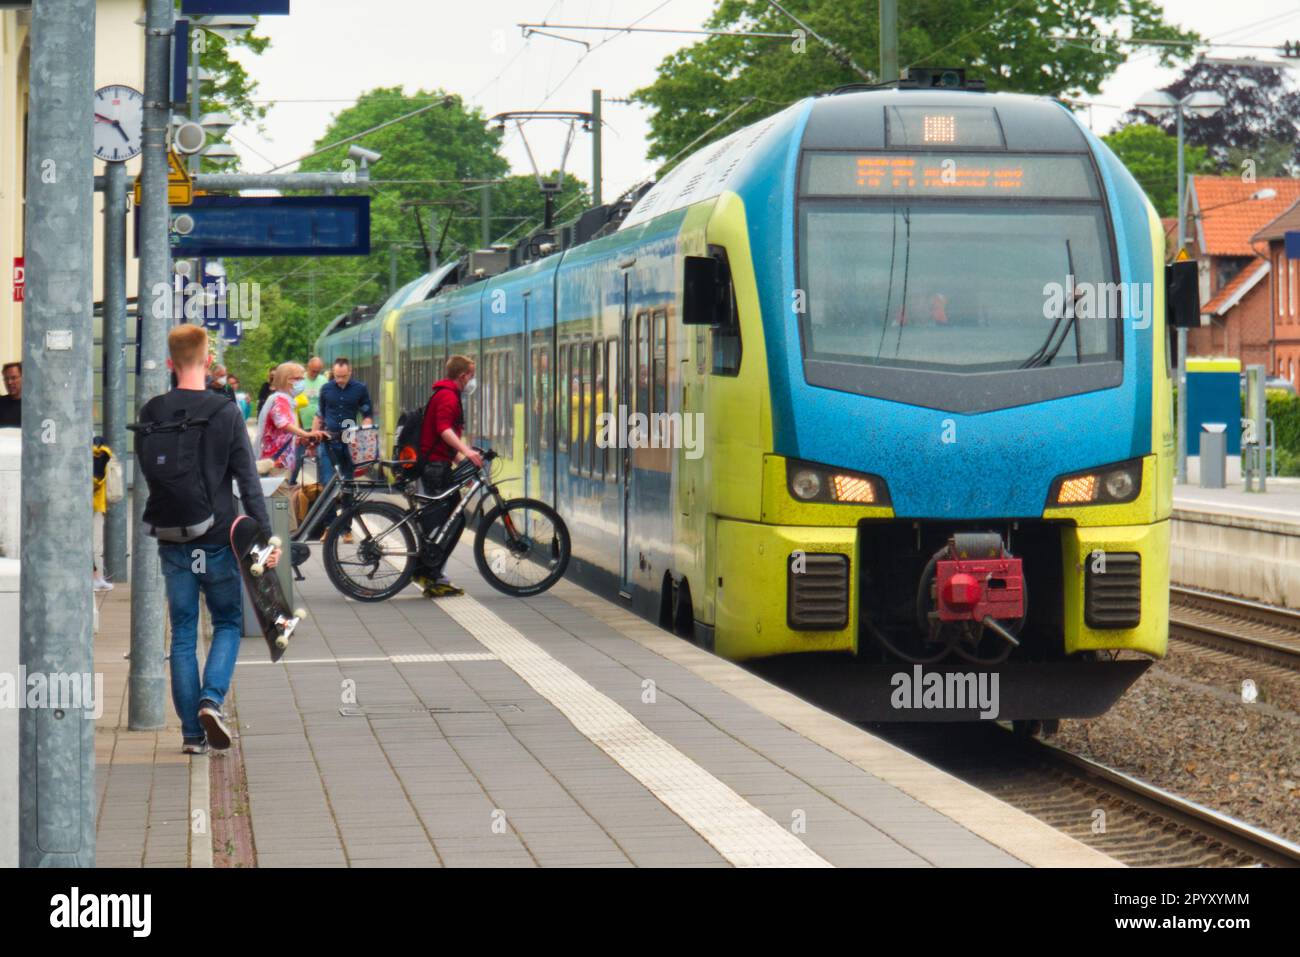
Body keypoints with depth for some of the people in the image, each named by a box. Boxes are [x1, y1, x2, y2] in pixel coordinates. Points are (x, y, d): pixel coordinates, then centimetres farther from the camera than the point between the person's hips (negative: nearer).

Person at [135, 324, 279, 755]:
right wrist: (265, 533, -8)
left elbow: (148, 473, 10)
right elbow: (248, 478, -9)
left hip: (172, 539, 2)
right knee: (228, 622, 14)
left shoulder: (152, 414, -1)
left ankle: (191, 731, 7)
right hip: (217, 539, -2)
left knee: (183, 633, 9)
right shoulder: (225, 412, -9)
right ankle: (211, 699, -9)